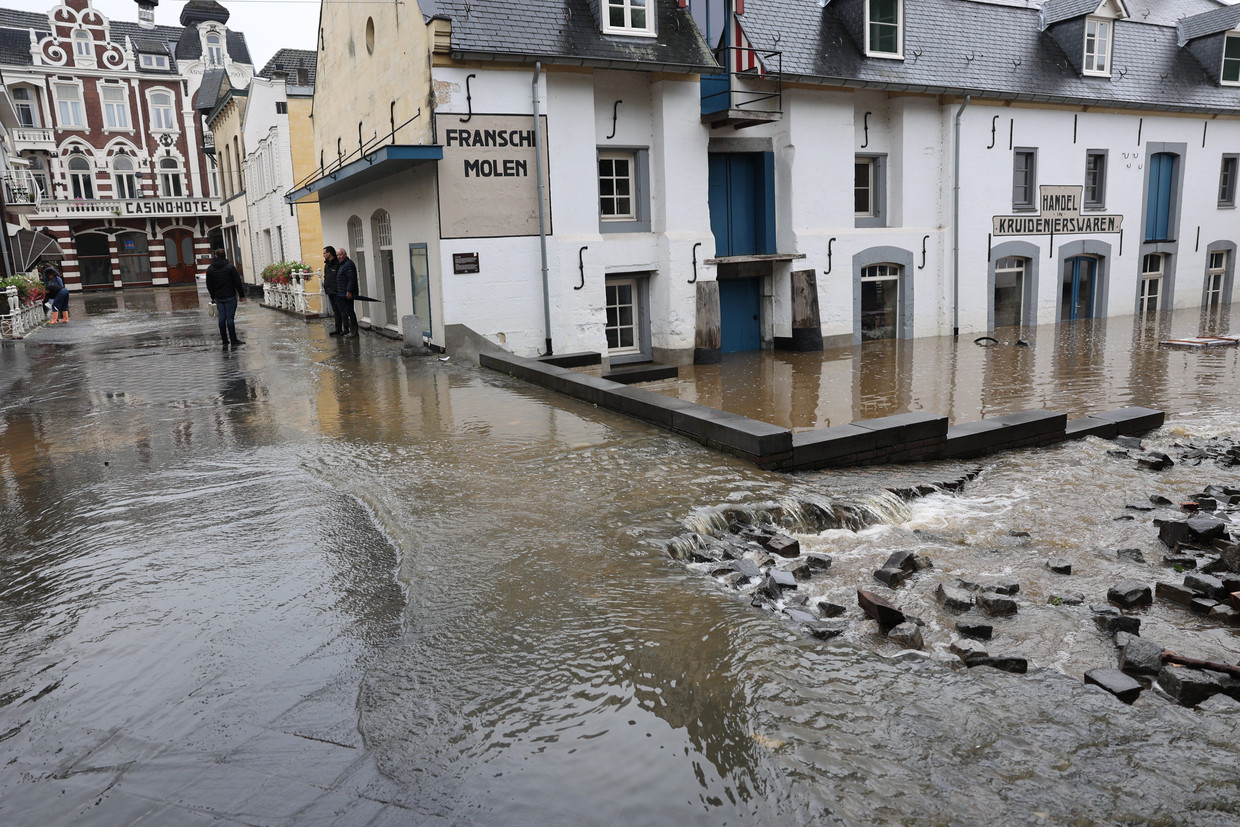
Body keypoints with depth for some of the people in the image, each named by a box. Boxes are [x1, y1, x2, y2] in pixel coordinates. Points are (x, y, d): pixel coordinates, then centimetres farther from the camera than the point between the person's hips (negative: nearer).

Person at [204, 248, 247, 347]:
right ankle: (233, 340, -6)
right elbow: (238, 282, -7)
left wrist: (213, 297, 22)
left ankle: (225, 341, 9)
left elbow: (209, 285, 13)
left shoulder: (210, 269, 6)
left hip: (218, 298, 4)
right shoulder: (230, 267, -7)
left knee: (222, 318, 7)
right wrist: (241, 295, 0)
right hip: (230, 296, -4)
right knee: (230, 318, -5)